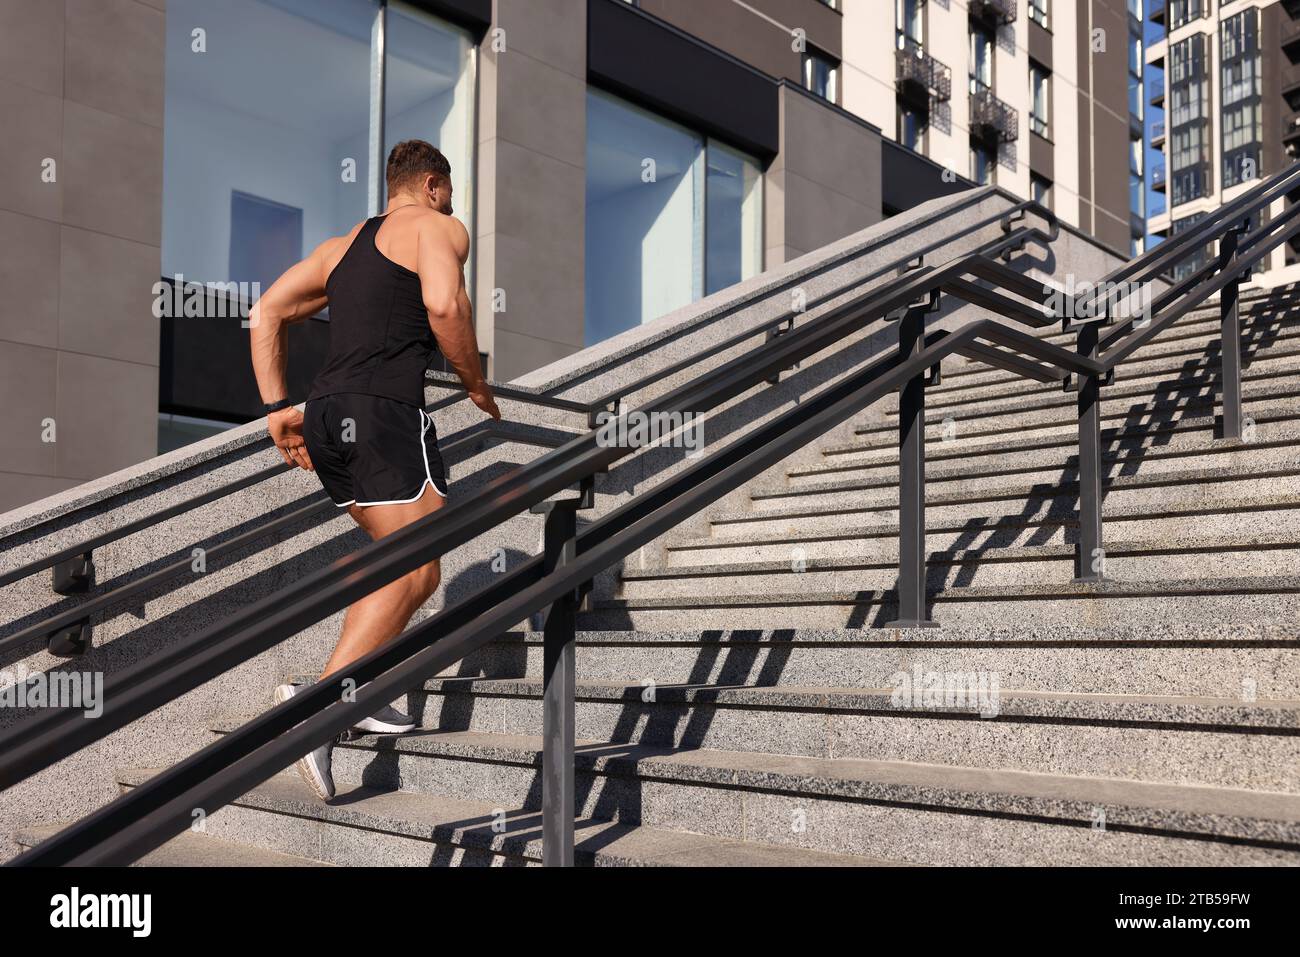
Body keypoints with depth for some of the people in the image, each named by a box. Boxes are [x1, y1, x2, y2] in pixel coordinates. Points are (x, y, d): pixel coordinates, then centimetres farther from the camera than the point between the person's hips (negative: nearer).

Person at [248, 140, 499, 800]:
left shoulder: (341, 245, 28)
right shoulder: (439, 228, 7)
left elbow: (265, 315, 20)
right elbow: (444, 305, -13)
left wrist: (278, 410, 17)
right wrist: (478, 388, 0)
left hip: (325, 415, 8)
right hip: (387, 411, -8)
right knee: (415, 576, -8)